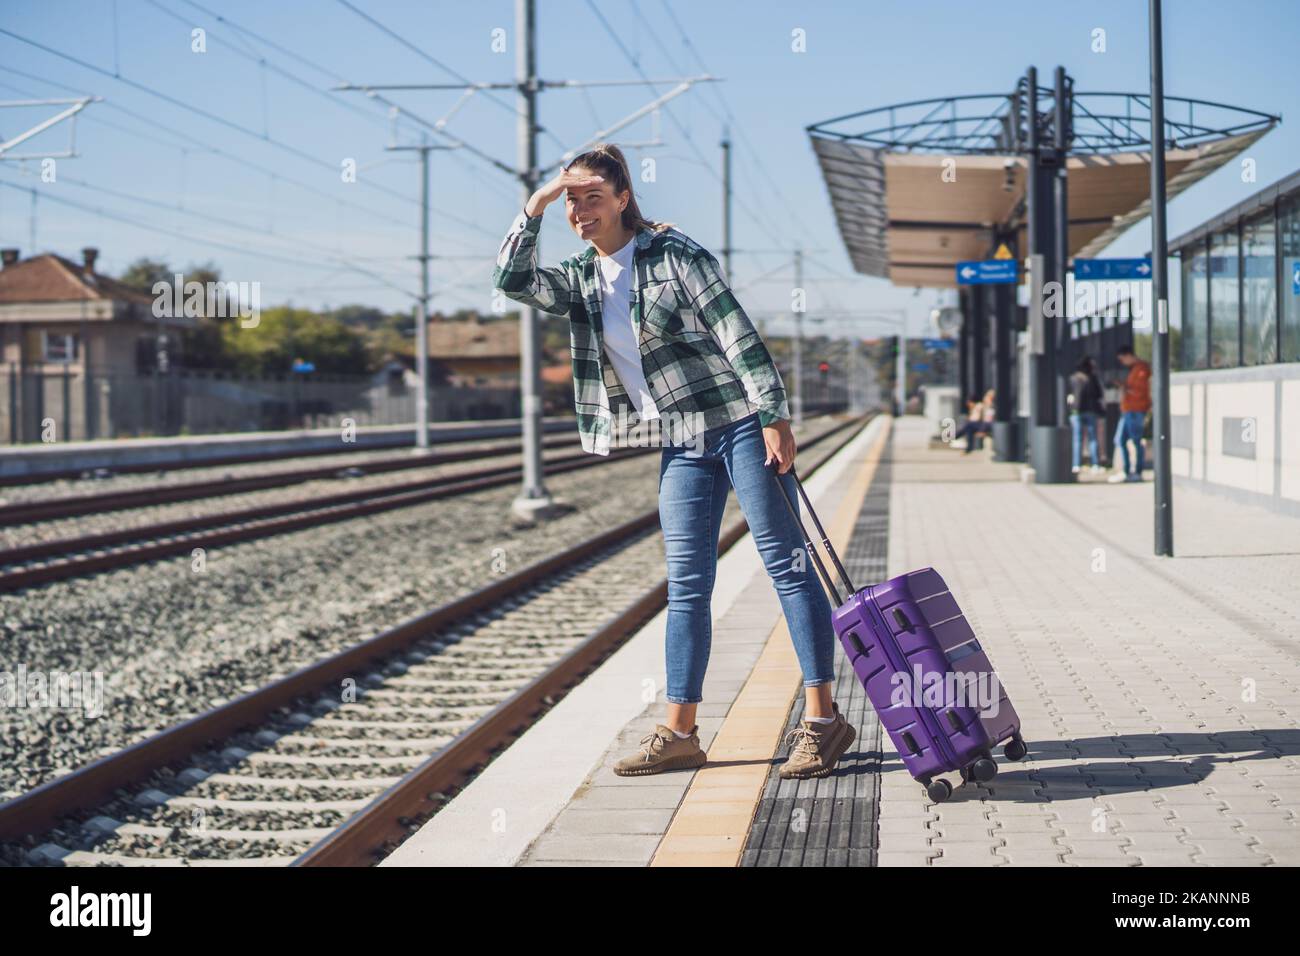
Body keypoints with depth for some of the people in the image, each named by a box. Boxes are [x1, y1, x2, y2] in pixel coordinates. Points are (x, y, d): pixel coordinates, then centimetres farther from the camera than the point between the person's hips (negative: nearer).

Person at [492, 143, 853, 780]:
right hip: (682, 445, 6)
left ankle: (822, 718, -2)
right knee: (686, 585, 5)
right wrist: (534, 209, -8)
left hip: (738, 423, -6)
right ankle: (679, 734, 8)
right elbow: (512, 281, -1)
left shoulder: (672, 252, -8)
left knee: (786, 563, -5)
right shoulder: (580, 280, 10)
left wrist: (774, 416, -17)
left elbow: (736, 331, -11)